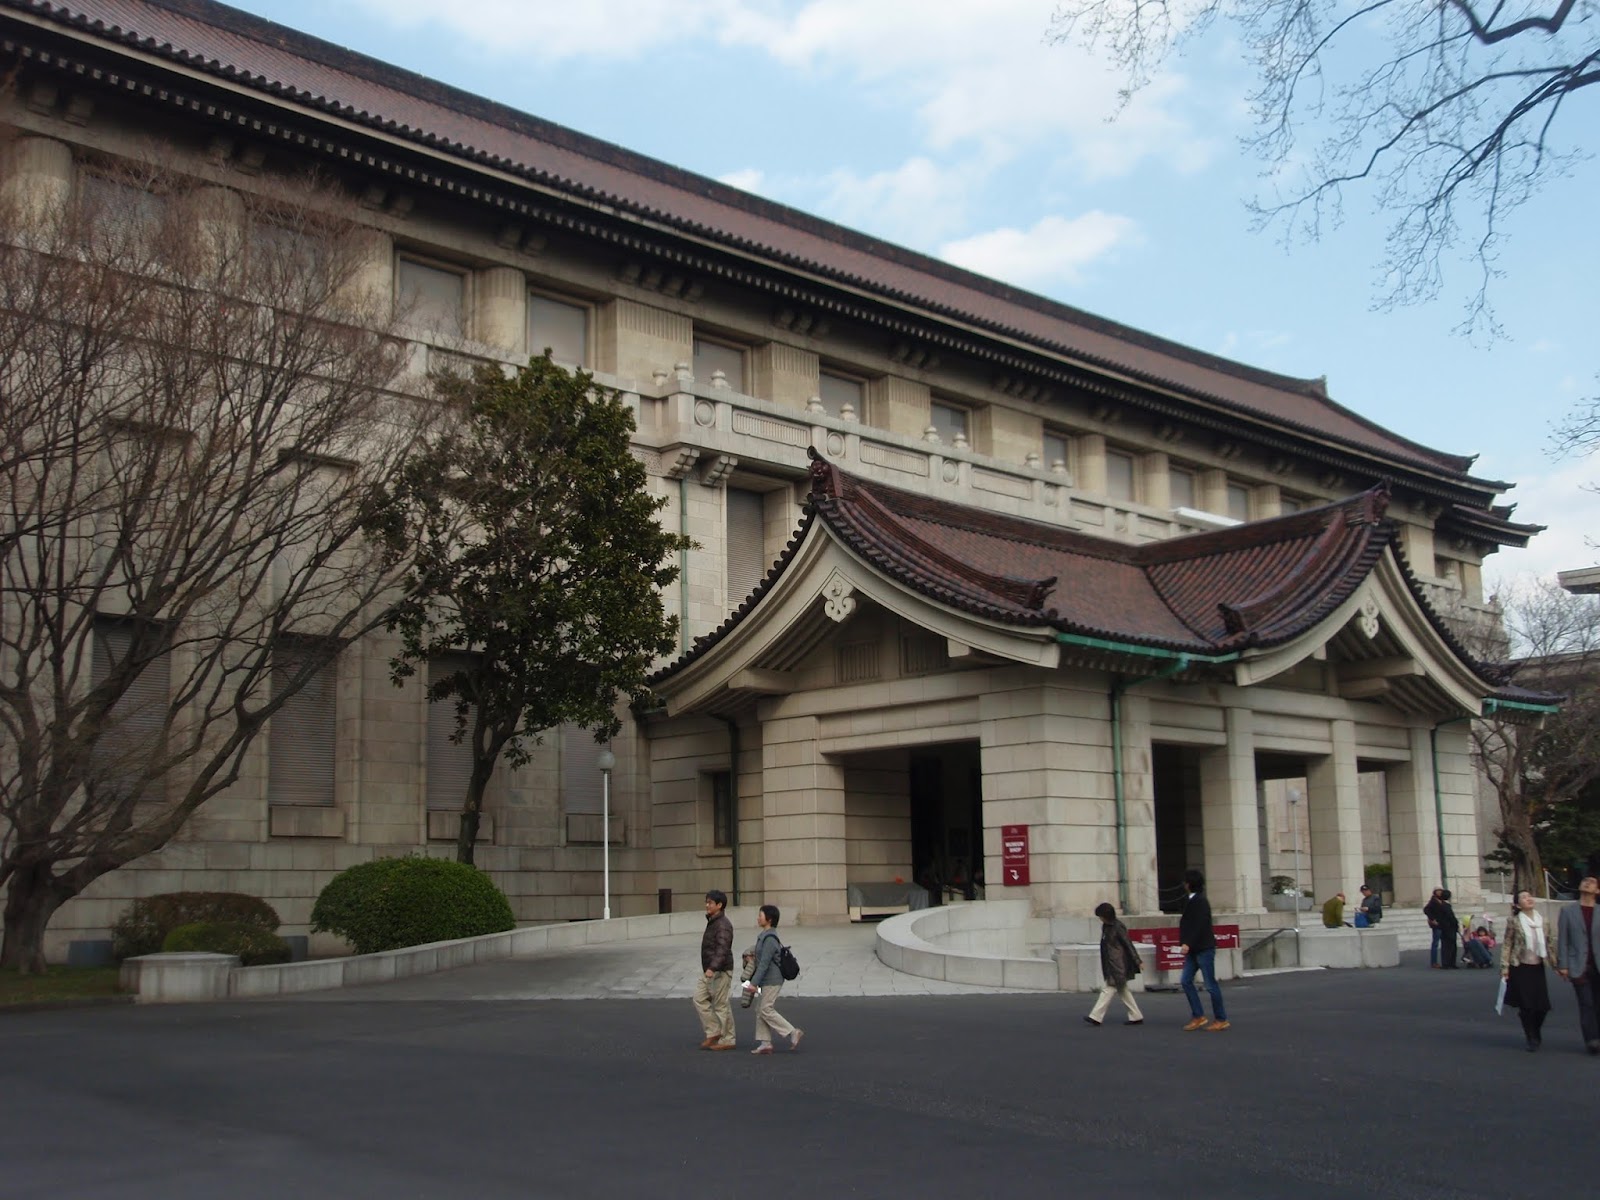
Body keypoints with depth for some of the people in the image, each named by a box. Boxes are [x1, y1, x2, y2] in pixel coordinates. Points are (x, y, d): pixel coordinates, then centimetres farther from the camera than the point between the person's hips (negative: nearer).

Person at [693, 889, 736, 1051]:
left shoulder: (723, 925, -17)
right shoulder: (712, 922, 14)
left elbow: (722, 949, -28)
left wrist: (712, 968, -38)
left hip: (720, 971, -10)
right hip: (709, 971, 10)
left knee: (721, 1004, -3)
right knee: (700, 999, 7)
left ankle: (728, 1040, 6)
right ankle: (713, 1033, 12)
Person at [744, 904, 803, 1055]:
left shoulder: (769, 938, -19)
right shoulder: (765, 935, 12)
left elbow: (764, 963, -23)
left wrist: (754, 982, -24)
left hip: (771, 981, -10)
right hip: (767, 981, 10)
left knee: (766, 1010, -8)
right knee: (760, 1010, 9)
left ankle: (794, 1033, -4)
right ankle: (765, 1043, 10)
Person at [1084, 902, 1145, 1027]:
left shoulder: (1118, 927, -14)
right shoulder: (1105, 927, 10)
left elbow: (1129, 944, -13)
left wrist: (1138, 962, -12)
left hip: (1118, 965, -9)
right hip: (1111, 965, 9)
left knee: (1109, 989, -8)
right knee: (1122, 990, 12)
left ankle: (1096, 1017, -9)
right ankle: (1136, 1017, 18)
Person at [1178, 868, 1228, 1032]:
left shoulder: (1201, 901, -15)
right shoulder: (1191, 900, 13)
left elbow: (1199, 926, -23)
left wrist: (1188, 944, -28)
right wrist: (1185, 944, 11)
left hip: (1204, 948, -9)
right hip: (1193, 949, 9)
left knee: (1211, 984, -3)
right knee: (1186, 980, 4)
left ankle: (1221, 1019, 6)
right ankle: (1198, 1016, 9)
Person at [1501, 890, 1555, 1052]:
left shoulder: (1541, 920, 6)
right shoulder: (1514, 921, -6)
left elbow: (1547, 943, 14)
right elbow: (1506, 945, -4)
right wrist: (1504, 967, -9)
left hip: (1538, 967, 4)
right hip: (1520, 967, -4)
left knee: (1542, 1005, 2)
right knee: (1526, 1005, -3)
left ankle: (1536, 1034, 27)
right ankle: (1532, 1039, 10)